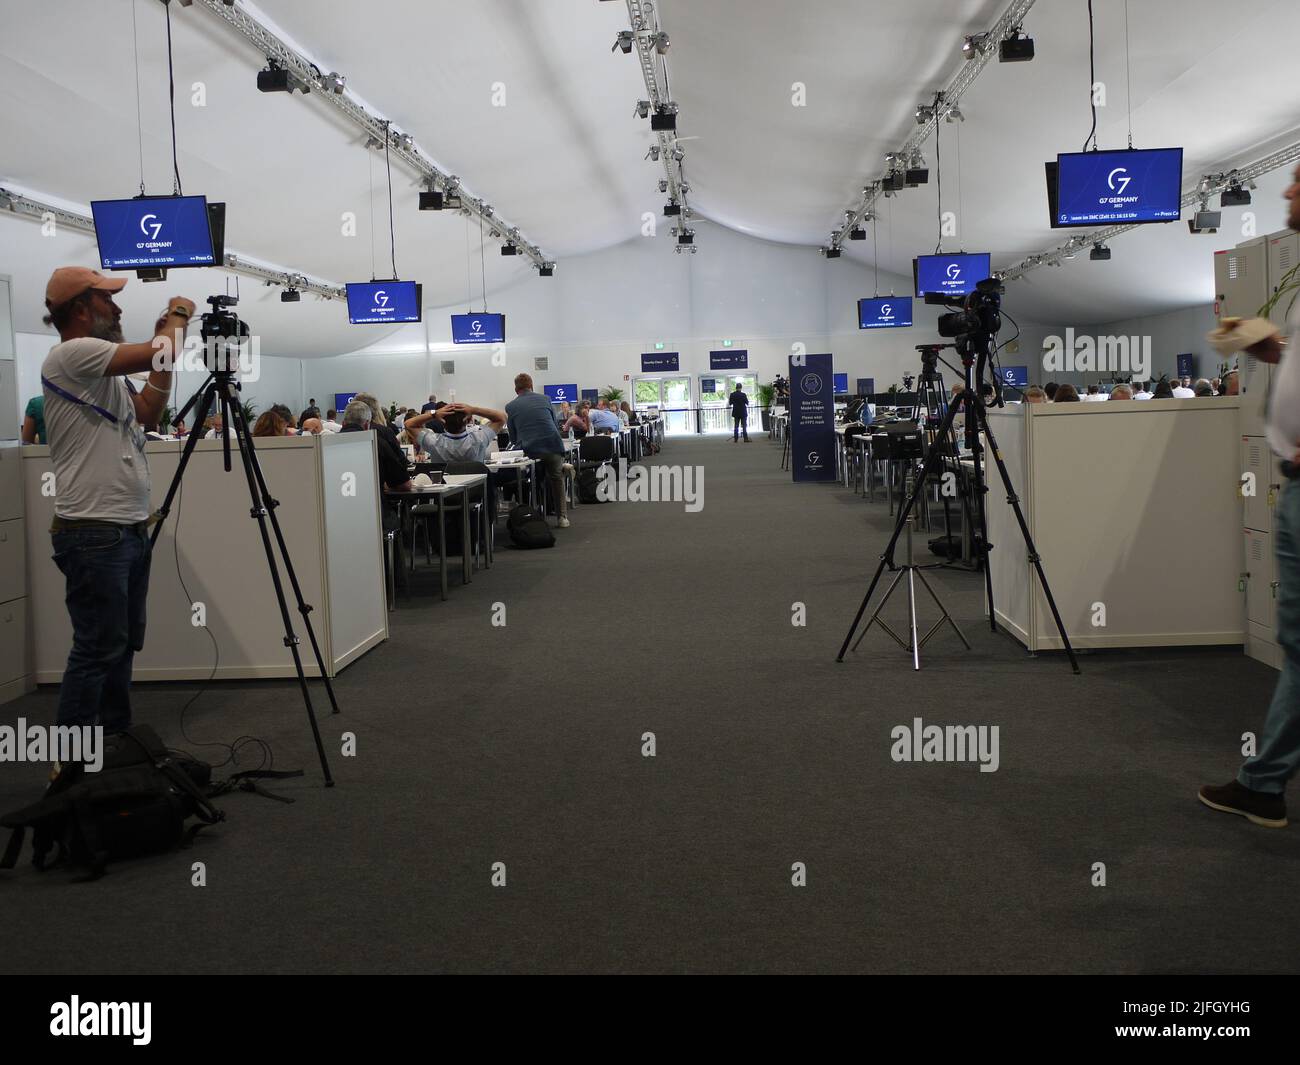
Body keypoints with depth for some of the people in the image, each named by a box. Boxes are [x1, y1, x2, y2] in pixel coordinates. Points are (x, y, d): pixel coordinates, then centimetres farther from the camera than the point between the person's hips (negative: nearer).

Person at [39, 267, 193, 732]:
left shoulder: (102, 370, 16)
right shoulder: (71, 355, -13)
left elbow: (147, 412, 22)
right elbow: (156, 355, -20)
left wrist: (168, 346, 15)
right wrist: (178, 314, 0)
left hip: (130, 529, 10)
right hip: (94, 534, -10)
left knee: (123, 644, 15)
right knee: (97, 649, -6)